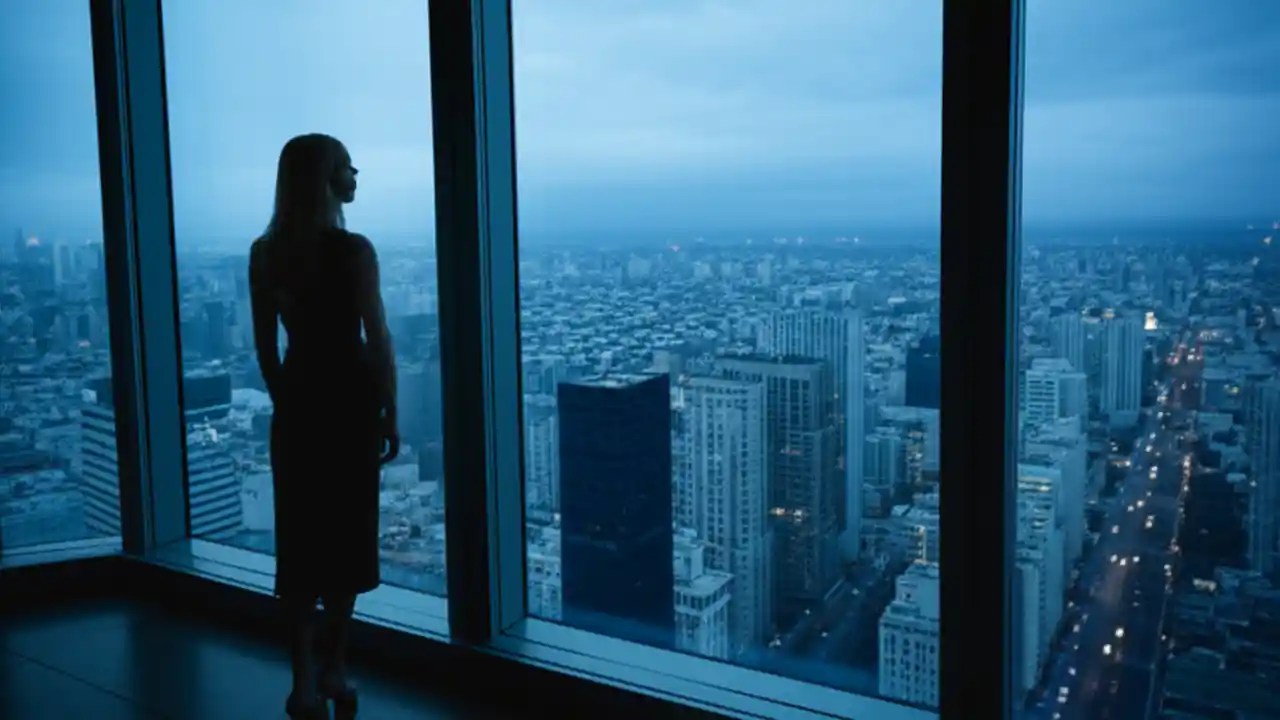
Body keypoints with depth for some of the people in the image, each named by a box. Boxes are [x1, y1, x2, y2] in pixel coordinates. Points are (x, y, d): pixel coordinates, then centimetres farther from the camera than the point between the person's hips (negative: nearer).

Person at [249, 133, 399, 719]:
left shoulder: (265, 253, 3)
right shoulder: (353, 251, -13)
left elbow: (265, 346, 7)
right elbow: (377, 341, -12)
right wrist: (391, 416, -3)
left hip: (296, 403, 4)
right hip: (349, 401, -4)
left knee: (299, 541, 10)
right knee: (346, 537, 10)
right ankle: (332, 671, 23)